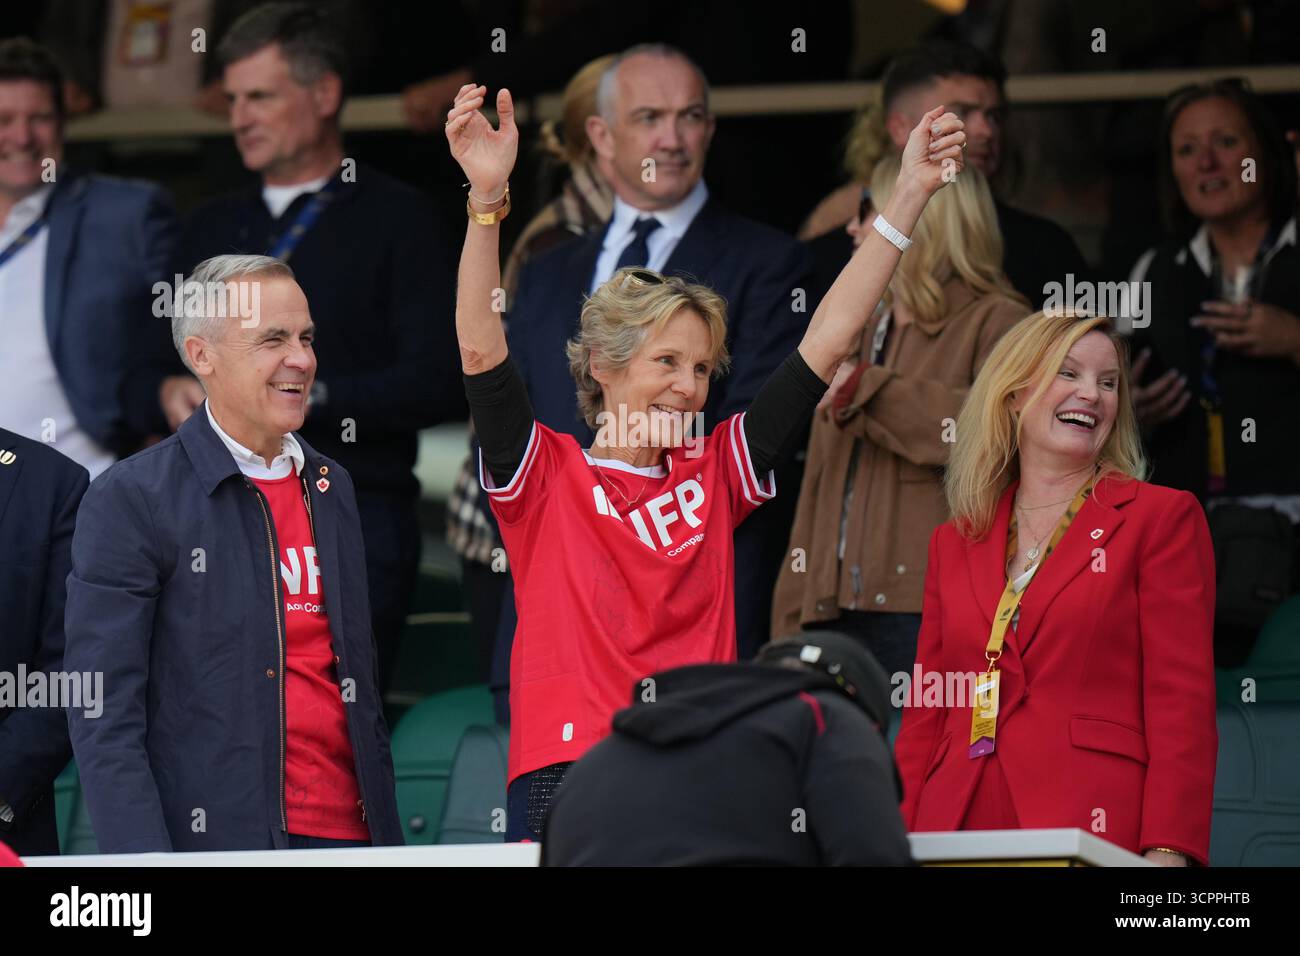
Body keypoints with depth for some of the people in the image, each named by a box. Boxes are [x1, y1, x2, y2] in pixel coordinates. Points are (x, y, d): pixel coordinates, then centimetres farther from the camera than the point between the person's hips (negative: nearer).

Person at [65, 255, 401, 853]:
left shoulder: (330, 487, 16)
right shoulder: (130, 500, -5)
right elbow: (103, 717, -9)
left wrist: (389, 836, 14)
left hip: (346, 834, 6)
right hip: (213, 847, -6)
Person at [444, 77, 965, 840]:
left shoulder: (713, 476, 15)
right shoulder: (549, 476, 5)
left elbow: (826, 344, 13)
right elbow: (482, 354, -9)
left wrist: (910, 196, 10)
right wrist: (488, 197, -20)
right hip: (567, 776, -3)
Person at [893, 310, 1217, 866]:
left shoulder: (1161, 518, 5)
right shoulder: (954, 543, 19)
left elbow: (1183, 705, -3)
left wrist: (1168, 852, -14)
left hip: (1094, 834, -4)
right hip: (956, 831, 4)